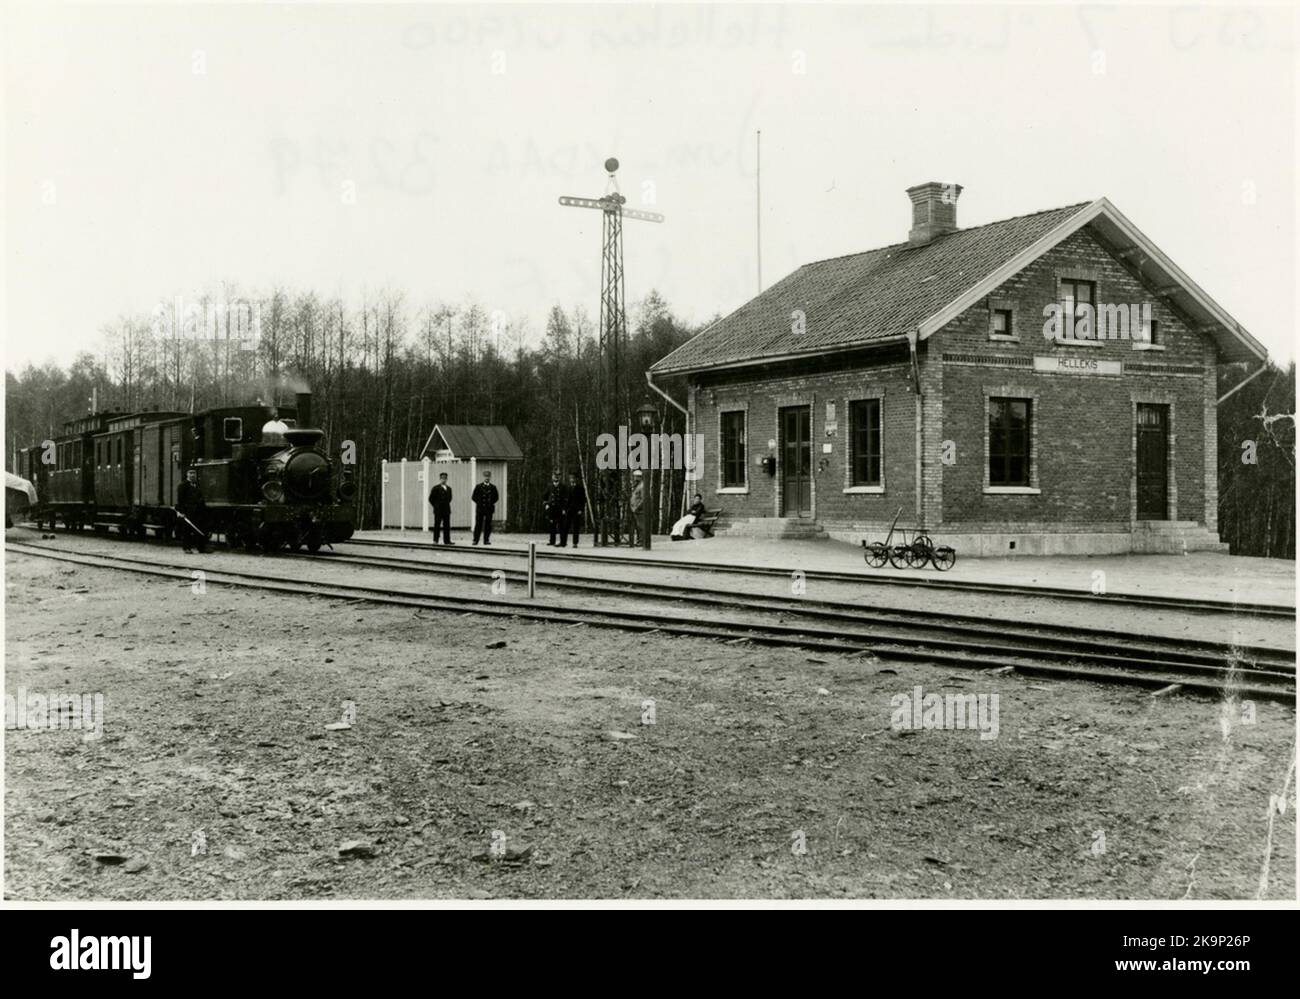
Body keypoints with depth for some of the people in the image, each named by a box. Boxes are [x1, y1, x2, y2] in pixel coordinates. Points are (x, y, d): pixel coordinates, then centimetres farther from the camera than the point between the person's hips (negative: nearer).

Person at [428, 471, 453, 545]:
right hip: (438, 510, -5)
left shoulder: (449, 488, 12)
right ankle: (435, 540, 2)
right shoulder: (436, 488, -4)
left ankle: (447, 540, 5)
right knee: (437, 525, -2)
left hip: (447, 510, 5)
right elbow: (431, 499, -2)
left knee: (447, 526, 3)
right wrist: (436, 506, 0)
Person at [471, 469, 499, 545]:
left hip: (489, 508, 1)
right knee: (478, 524, -1)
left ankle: (486, 540, 6)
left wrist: (492, 503, 1)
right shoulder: (478, 486, 4)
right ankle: (475, 540, 1)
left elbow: (496, 497, 13)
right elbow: (473, 496, 5)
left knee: (488, 525, 1)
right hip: (480, 508, -1)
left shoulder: (493, 487, 8)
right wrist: (478, 502, -3)